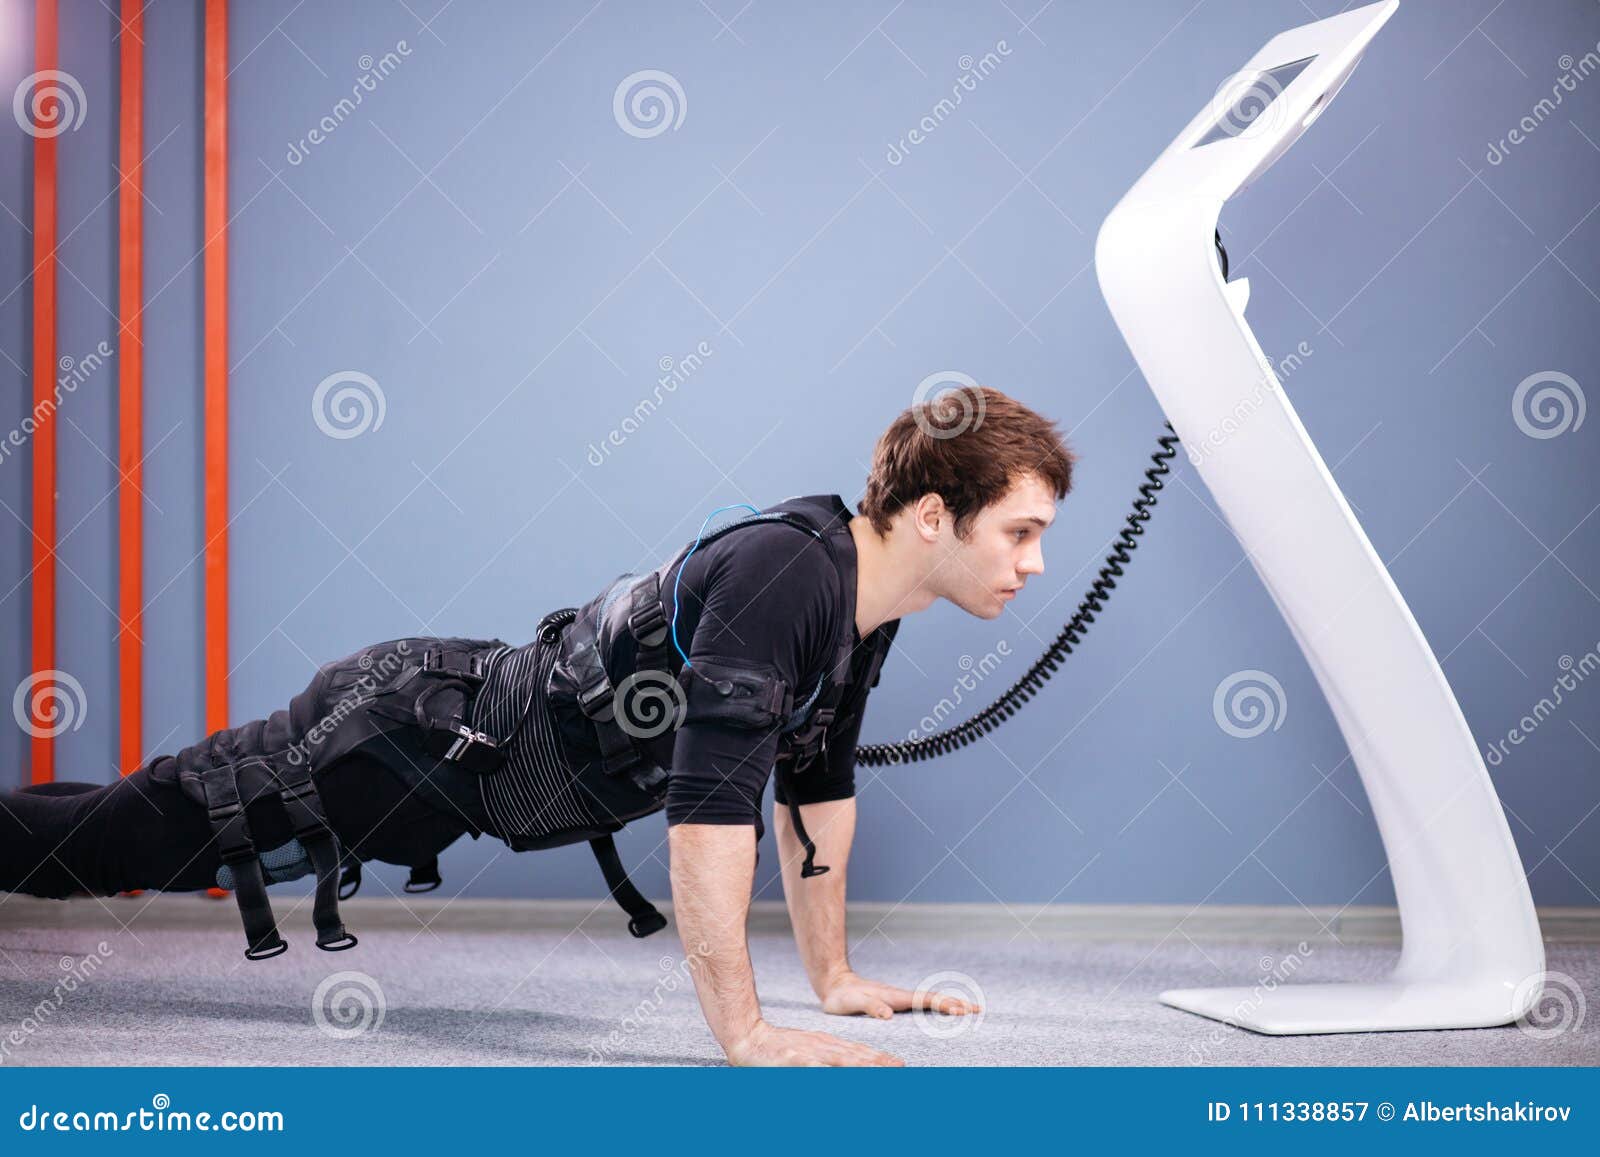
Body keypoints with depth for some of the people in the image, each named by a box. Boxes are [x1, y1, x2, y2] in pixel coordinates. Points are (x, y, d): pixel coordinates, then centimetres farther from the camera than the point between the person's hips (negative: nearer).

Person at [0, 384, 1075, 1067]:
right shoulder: (783, 573, -32)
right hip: (406, 735, -8)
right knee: (106, 839, 6)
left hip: (471, 710, 8)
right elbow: (710, 802, -38)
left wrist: (836, 976, 12)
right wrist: (746, 1034, -35)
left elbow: (819, 783, 11)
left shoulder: (863, 603, -3)